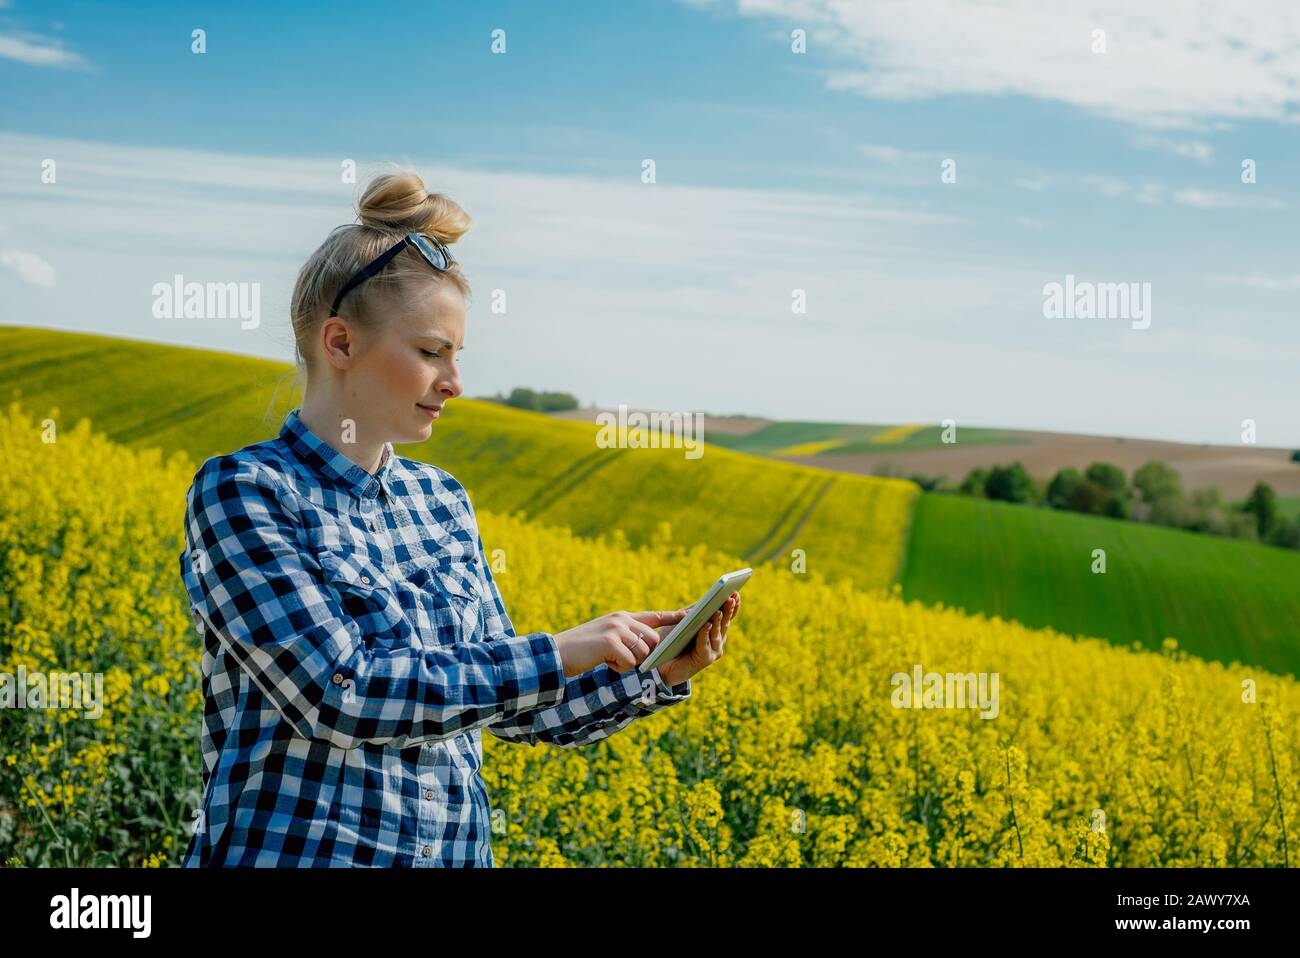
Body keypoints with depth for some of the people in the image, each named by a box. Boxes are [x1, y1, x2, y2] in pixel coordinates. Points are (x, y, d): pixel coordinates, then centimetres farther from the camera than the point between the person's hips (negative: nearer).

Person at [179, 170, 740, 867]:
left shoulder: (441, 500, 8)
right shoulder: (240, 491, -10)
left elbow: (508, 704, 13)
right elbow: (338, 692, -20)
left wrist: (657, 675, 0)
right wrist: (557, 655, -18)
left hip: (455, 851, 6)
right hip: (293, 851, -5)